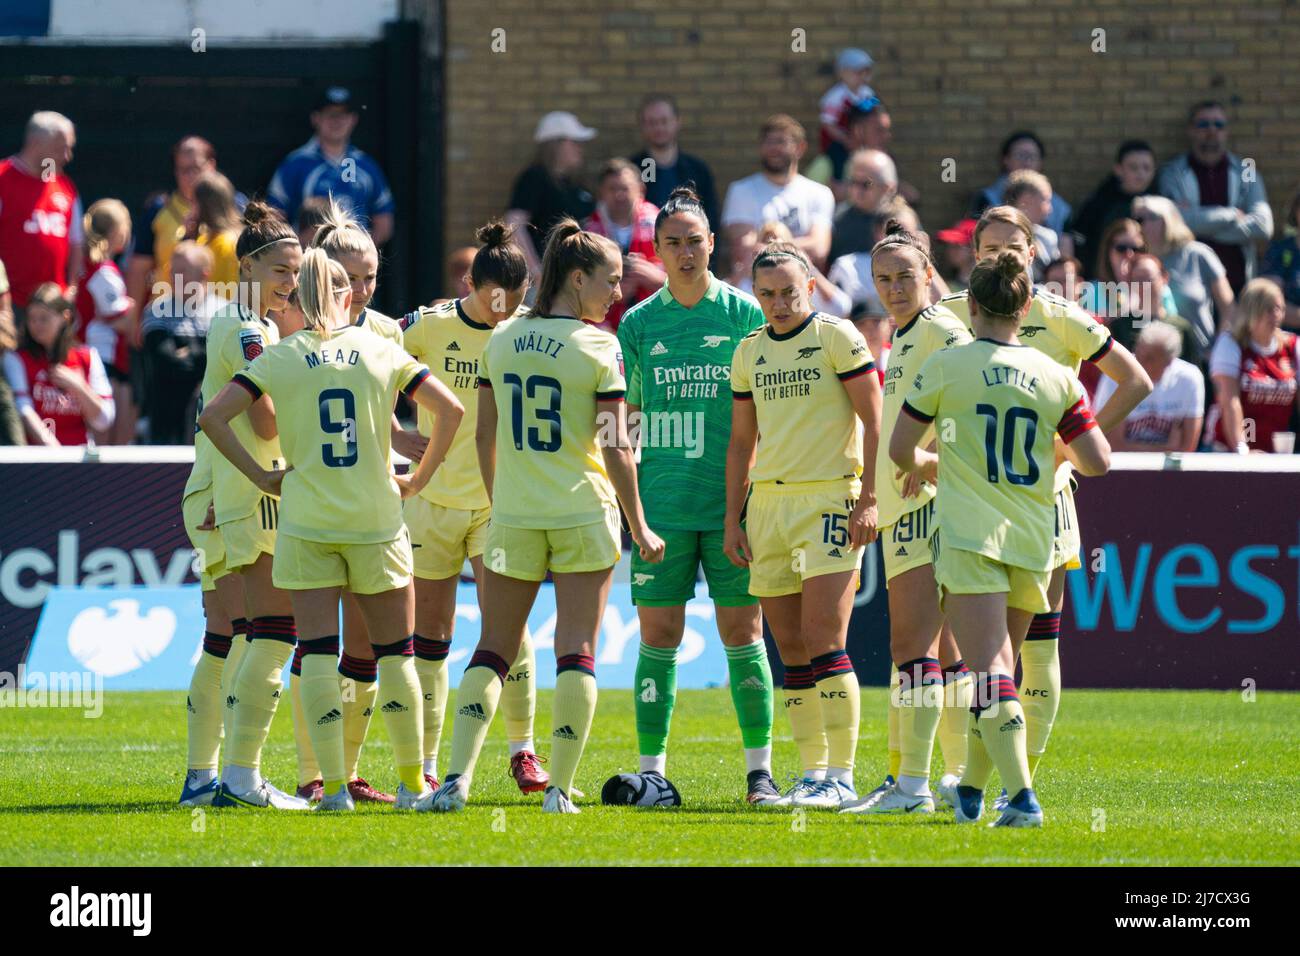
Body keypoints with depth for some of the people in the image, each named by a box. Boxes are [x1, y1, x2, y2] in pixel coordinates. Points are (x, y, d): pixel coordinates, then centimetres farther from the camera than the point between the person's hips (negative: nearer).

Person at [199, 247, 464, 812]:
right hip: (376, 519, 1)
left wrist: (259, 475, 0)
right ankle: (412, 783, 14)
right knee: (394, 652, 10)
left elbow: (213, 416, -7)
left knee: (318, 654, 0)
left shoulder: (279, 358, 1)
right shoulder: (382, 351, 3)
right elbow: (450, 410, -1)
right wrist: (418, 480, 7)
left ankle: (334, 786, -7)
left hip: (307, 523, -1)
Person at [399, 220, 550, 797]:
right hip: (434, 499, 0)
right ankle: (424, 765, 11)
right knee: (430, 635, 3)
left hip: (501, 504, 0)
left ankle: (522, 749, 0)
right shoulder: (430, 326, -4)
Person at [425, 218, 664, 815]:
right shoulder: (599, 348, -8)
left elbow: (484, 435, 10)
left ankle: (458, 776, -6)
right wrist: (638, 526, -2)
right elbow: (616, 448, -10)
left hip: (513, 516, 4)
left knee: (493, 650, 7)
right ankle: (560, 789, -2)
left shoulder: (502, 339, 5)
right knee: (576, 652, 1)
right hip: (583, 517, -4)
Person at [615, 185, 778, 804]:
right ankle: (651, 769, 6)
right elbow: (625, 417, 12)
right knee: (659, 635, 1)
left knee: (742, 631, 0)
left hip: (733, 500, -1)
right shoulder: (638, 323, 7)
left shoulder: (744, 313, 3)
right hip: (662, 503, 1)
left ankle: (760, 769, 5)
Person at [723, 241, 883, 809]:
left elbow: (874, 421, -5)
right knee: (790, 649, 5)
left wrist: (869, 499, -13)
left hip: (829, 500, -6)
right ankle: (812, 773, 10)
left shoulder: (836, 337, -3)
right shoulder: (749, 352, 14)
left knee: (823, 641, -13)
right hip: (768, 502, 6)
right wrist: (732, 518, 14)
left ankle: (841, 777, -11)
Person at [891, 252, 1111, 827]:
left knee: (990, 671, -11)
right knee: (1001, 667, 19)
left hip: (968, 536, -4)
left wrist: (928, 465, 26)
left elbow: (899, 450, 4)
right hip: (1032, 542, 4)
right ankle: (971, 791, 28)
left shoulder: (946, 367, -2)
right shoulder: (1056, 378, 5)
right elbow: (1098, 461, 3)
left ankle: (1022, 795, -26)